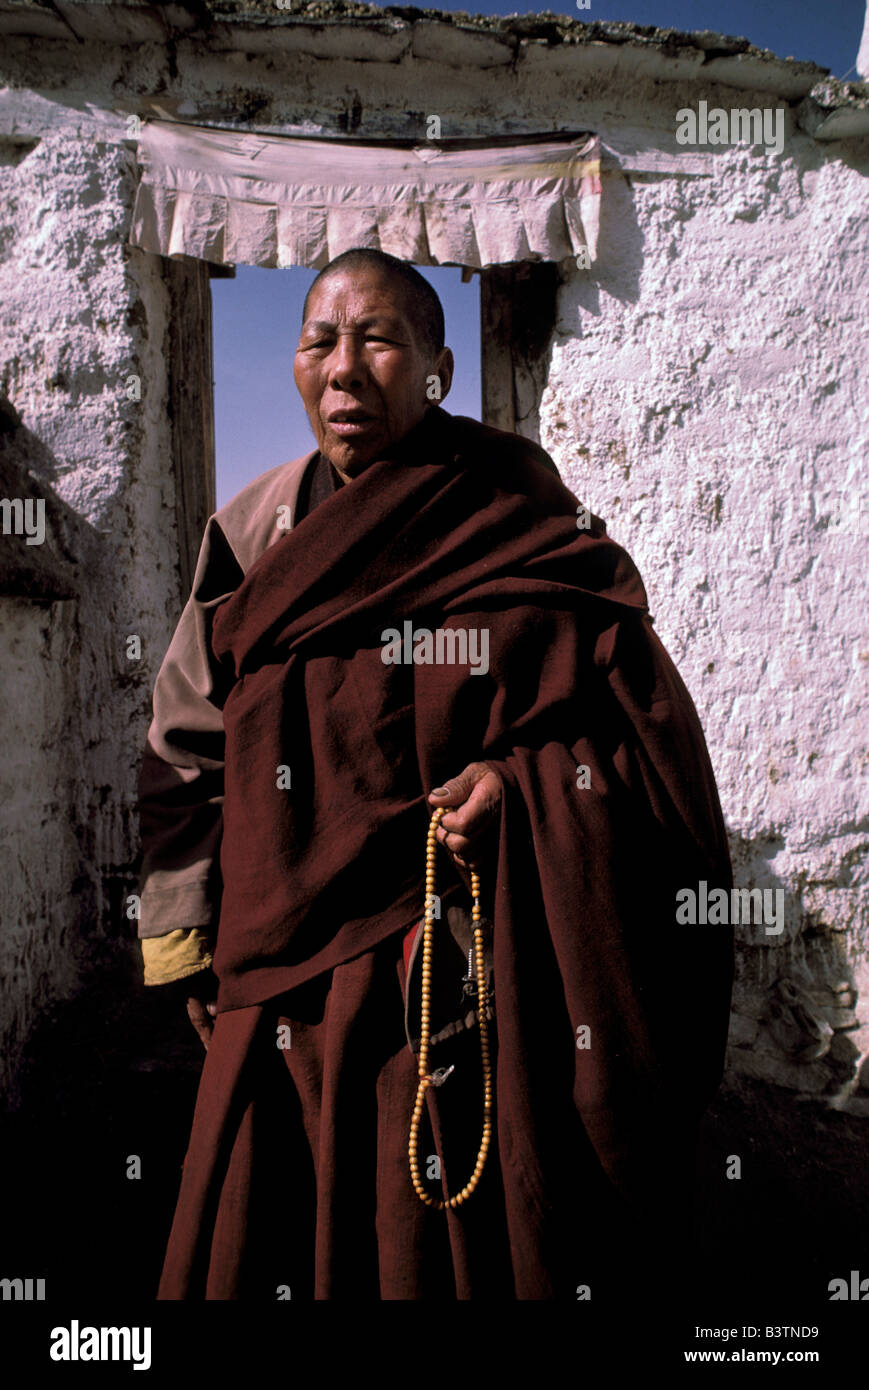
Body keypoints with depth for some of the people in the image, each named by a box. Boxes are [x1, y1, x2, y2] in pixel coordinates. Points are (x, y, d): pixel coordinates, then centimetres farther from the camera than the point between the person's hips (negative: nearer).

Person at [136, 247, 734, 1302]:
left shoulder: (522, 522, -3)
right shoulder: (252, 535, 5)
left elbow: (639, 714, 0)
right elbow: (188, 755, 8)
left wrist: (521, 785, -19)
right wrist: (189, 955, 6)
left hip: (490, 967, -2)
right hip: (293, 979, 3)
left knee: (480, 1240, 9)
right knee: (283, 1235, 12)